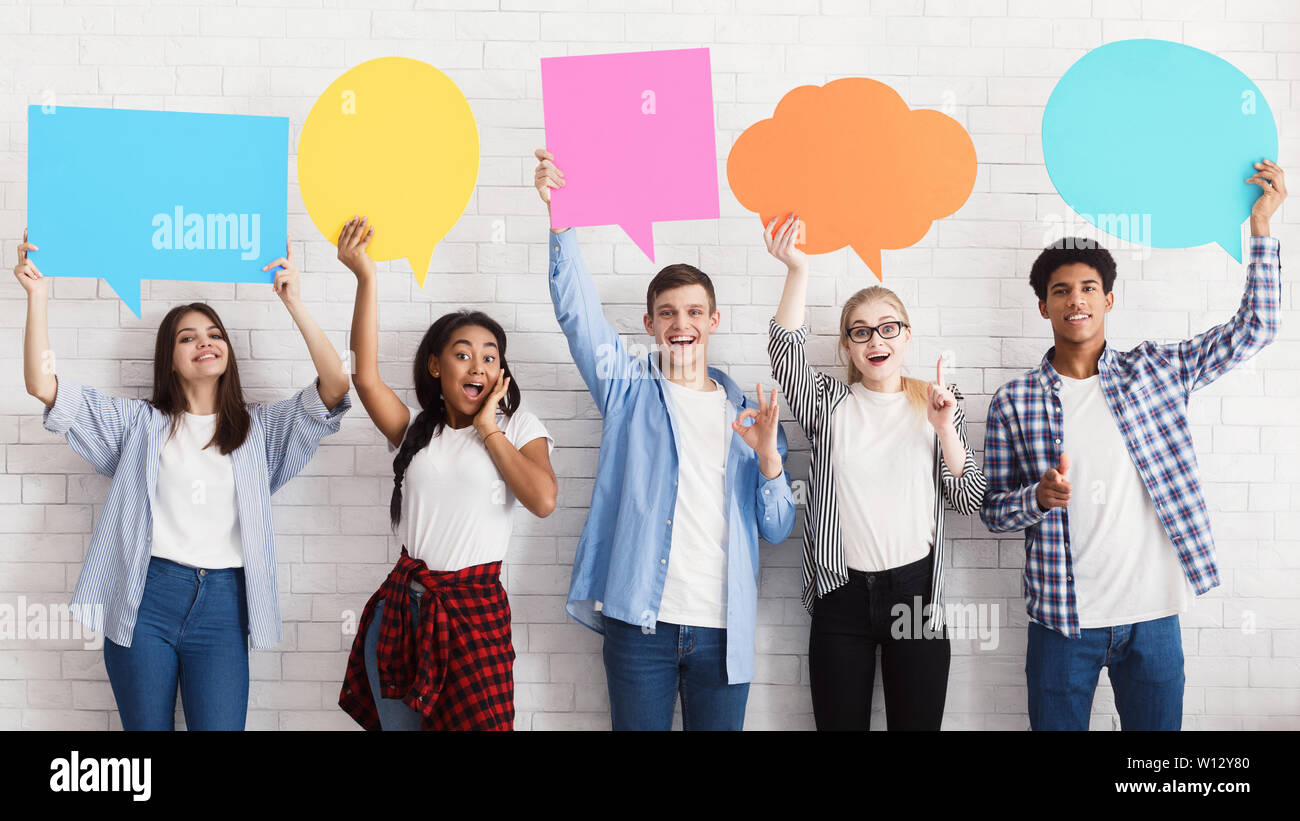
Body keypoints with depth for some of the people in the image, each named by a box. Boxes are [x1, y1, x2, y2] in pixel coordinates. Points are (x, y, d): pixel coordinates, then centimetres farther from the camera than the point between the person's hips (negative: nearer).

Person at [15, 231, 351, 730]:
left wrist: (293, 303, -9)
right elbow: (44, 385, 4)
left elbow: (335, 386, -3)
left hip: (222, 602, 0)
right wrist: (37, 296, -3)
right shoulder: (140, 423, 11)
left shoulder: (259, 427, 11)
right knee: (147, 726, 6)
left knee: (220, 726, -5)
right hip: (145, 597, 0)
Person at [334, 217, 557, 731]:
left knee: (481, 721, -5)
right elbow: (365, 377, -10)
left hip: (476, 609, -2)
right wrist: (366, 277, -15)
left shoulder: (520, 428, 3)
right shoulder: (415, 429, 9)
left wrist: (488, 428, -7)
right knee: (397, 722, 7)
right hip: (403, 601, 3)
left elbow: (543, 500, -15)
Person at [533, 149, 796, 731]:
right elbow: (576, 311, -6)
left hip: (723, 629, 2)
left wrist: (768, 459, -9)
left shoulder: (746, 412, 11)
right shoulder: (630, 391, 8)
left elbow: (777, 530, 9)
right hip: (640, 622, -1)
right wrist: (559, 219, -18)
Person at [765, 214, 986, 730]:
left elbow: (970, 500, 3)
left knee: (917, 722, 5)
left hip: (916, 591, 0)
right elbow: (785, 353, -14)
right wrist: (797, 271, -25)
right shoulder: (830, 405, 5)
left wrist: (945, 430, -12)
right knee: (840, 723, 4)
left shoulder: (937, 402, 7)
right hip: (843, 596, 0)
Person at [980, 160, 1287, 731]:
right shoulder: (1014, 402, 0)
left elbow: (1253, 329, 4)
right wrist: (1038, 497, -18)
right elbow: (991, 510, 3)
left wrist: (1260, 227, -2)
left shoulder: (1155, 372, 4)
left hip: (1152, 617, 1)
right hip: (1062, 618, -1)